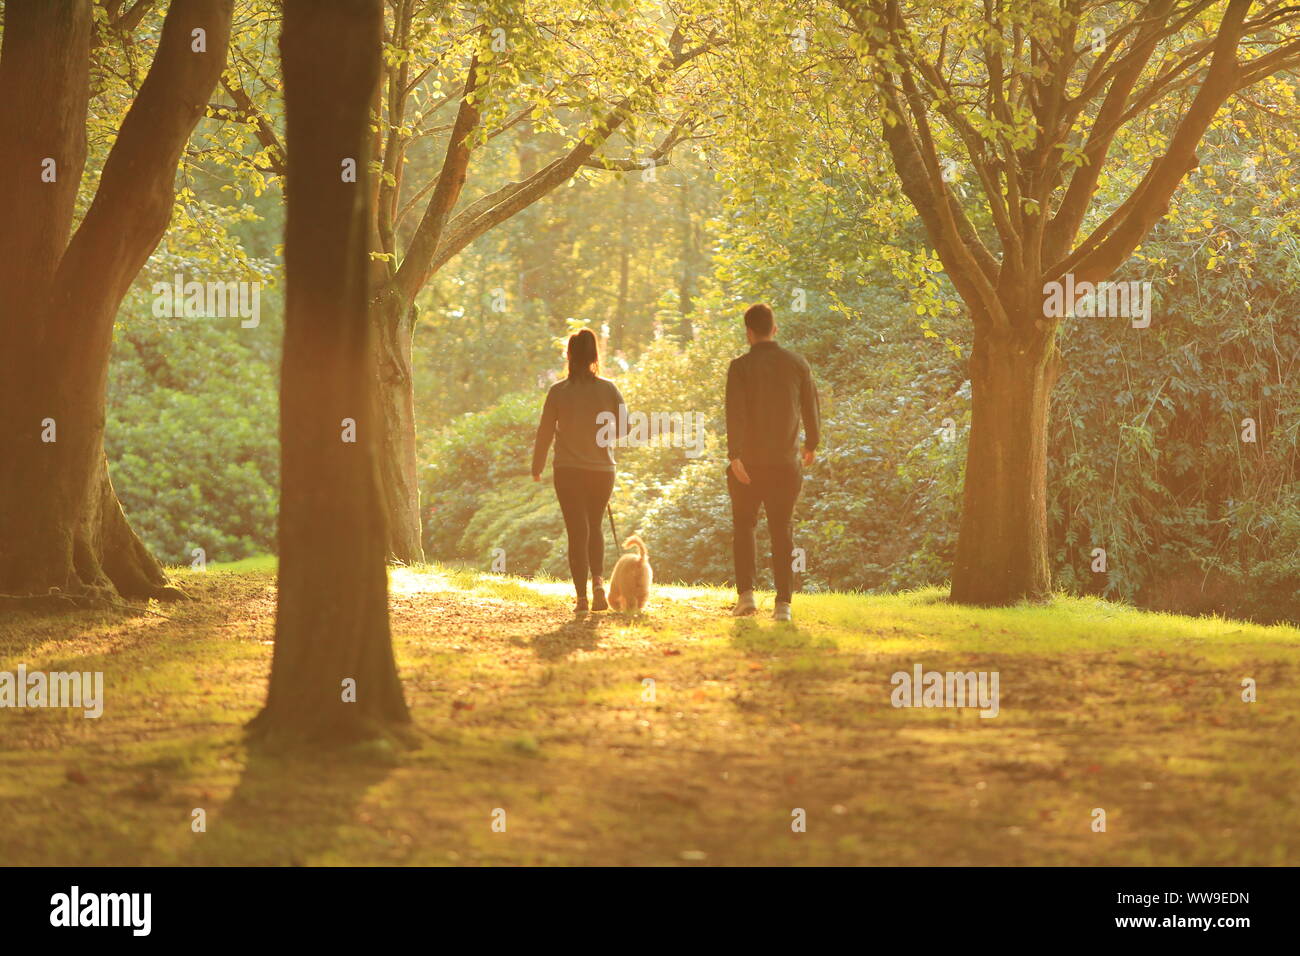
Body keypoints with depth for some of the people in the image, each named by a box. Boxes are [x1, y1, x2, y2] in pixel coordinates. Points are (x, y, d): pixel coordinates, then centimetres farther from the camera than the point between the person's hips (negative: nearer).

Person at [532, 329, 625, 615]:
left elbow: (545, 432, -2)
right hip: (602, 470, 2)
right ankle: (598, 578, -4)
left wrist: (537, 468, 10)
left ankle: (582, 596, -3)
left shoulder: (559, 391, -6)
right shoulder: (608, 389, -3)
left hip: (568, 470, -1)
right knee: (595, 526, 19)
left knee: (577, 530, 4)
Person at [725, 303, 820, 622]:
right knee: (781, 532, 7)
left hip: (749, 463, -2)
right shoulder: (797, 364, 3)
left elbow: (735, 412, -16)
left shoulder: (740, 366, -6)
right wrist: (811, 445, 25)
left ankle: (746, 593, 1)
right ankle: (783, 602, 1)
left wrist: (735, 457, -21)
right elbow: (811, 408, 9)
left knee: (743, 528, 12)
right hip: (786, 463, 2)